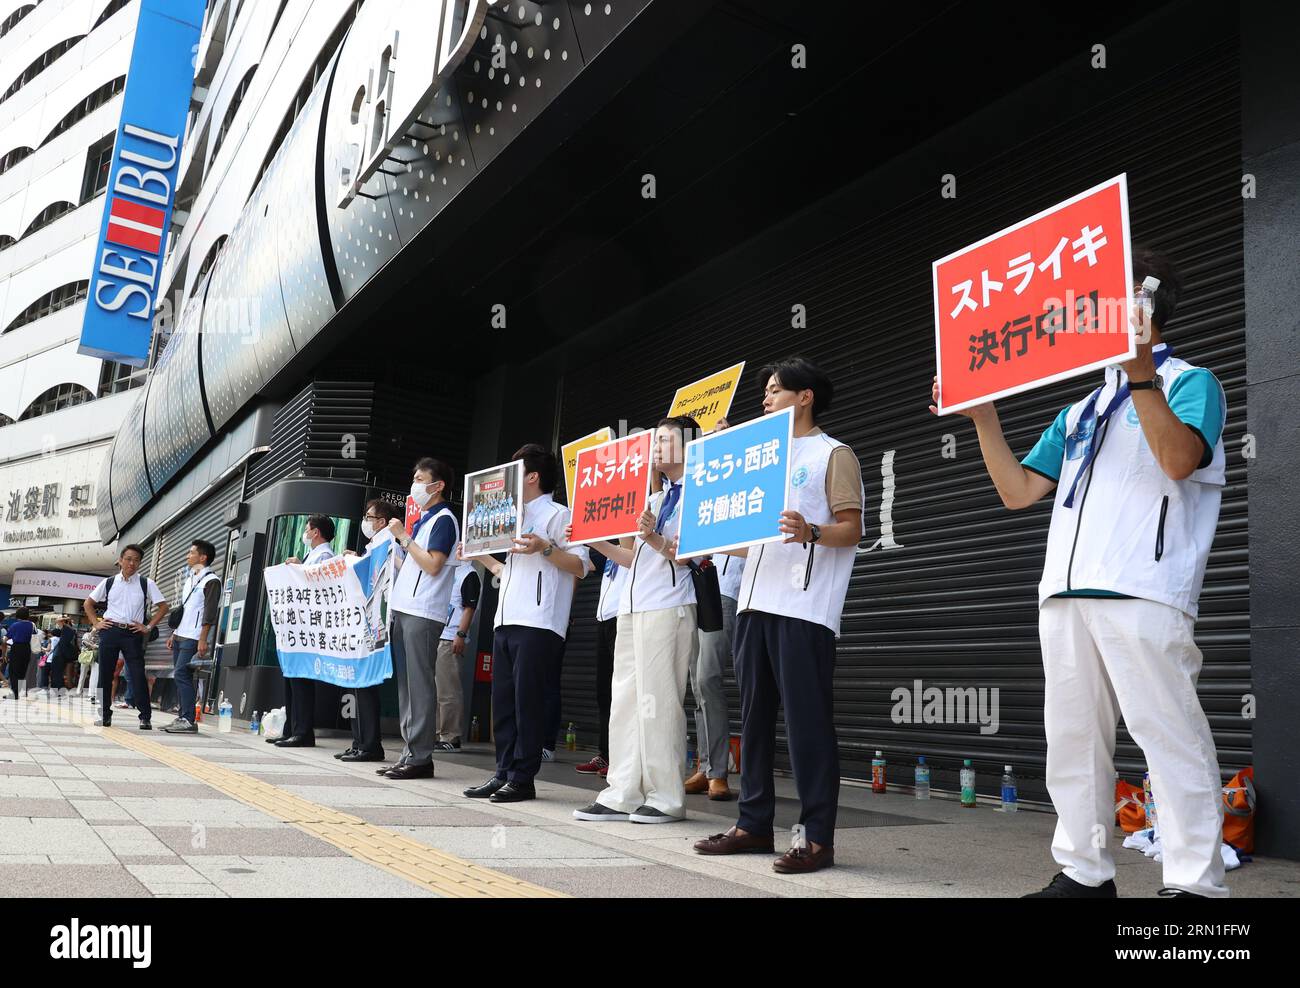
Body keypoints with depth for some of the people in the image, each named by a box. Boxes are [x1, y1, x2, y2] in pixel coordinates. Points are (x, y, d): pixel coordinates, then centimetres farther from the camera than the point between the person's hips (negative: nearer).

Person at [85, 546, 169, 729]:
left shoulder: (146, 583, 3)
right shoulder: (109, 583, 9)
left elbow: (163, 606, 2)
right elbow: (88, 604, 19)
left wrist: (149, 627, -4)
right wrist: (96, 623, 7)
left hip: (133, 633, -2)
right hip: (109, 631, 2)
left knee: (137, 675, -6)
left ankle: (145, 717, -3)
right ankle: (105, 715, 16)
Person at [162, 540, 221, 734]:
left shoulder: (211, 580, -8)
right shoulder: (190, 579, 21)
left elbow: (209, 612, -15)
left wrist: (203, 640, -20)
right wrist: (174, 634, 20)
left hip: (193, 638, -9)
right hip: (180, 636, 9)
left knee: (182, 675, -14)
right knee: (180, 677, 7)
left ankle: (188, 720, -13)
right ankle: (181, 717, 11)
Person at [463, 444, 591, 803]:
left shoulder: (558, 514, -1)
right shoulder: (517, 516, 26)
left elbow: (581, 566, -9)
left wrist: (545, 548, -21)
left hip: (538, 623, -8)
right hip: (506, 621, 9)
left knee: (527, 700, -6)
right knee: (502, 701, 7)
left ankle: (522, 778, -1)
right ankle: (503, 774, 12)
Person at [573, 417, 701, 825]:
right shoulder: (653, 500, 23)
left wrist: (655, 539, -28)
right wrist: (596, 539, 12)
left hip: (667, 608, -8)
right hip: (633, 608, 8)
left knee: (658, 701, -8)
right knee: (625, 700, 5)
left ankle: (666, 798, 0)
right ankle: (622, 795, 9)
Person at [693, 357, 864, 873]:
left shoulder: (833, 454, 3)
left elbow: (852, 529, -7)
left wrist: (810, 532, -25)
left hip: (804, 608, -8)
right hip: (754, 602, 8)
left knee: (807, 720, -7)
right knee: (754, 716, 8)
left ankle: (816, 835, -2)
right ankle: (754, 823, 16)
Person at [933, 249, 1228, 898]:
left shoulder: (1189, 383, 6)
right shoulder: (1080, 412, 26)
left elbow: (1180, 460, -15)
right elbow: (1017, 490, 19)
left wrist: (1140, 373, -23)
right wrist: (983, 417, 11)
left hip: (1142, 592, -7)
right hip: (1067, 593, 7)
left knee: (1168, 734, -7)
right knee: (1072, 739, 9)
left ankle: (1195, 883, 0)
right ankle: (1084, 872, 18)